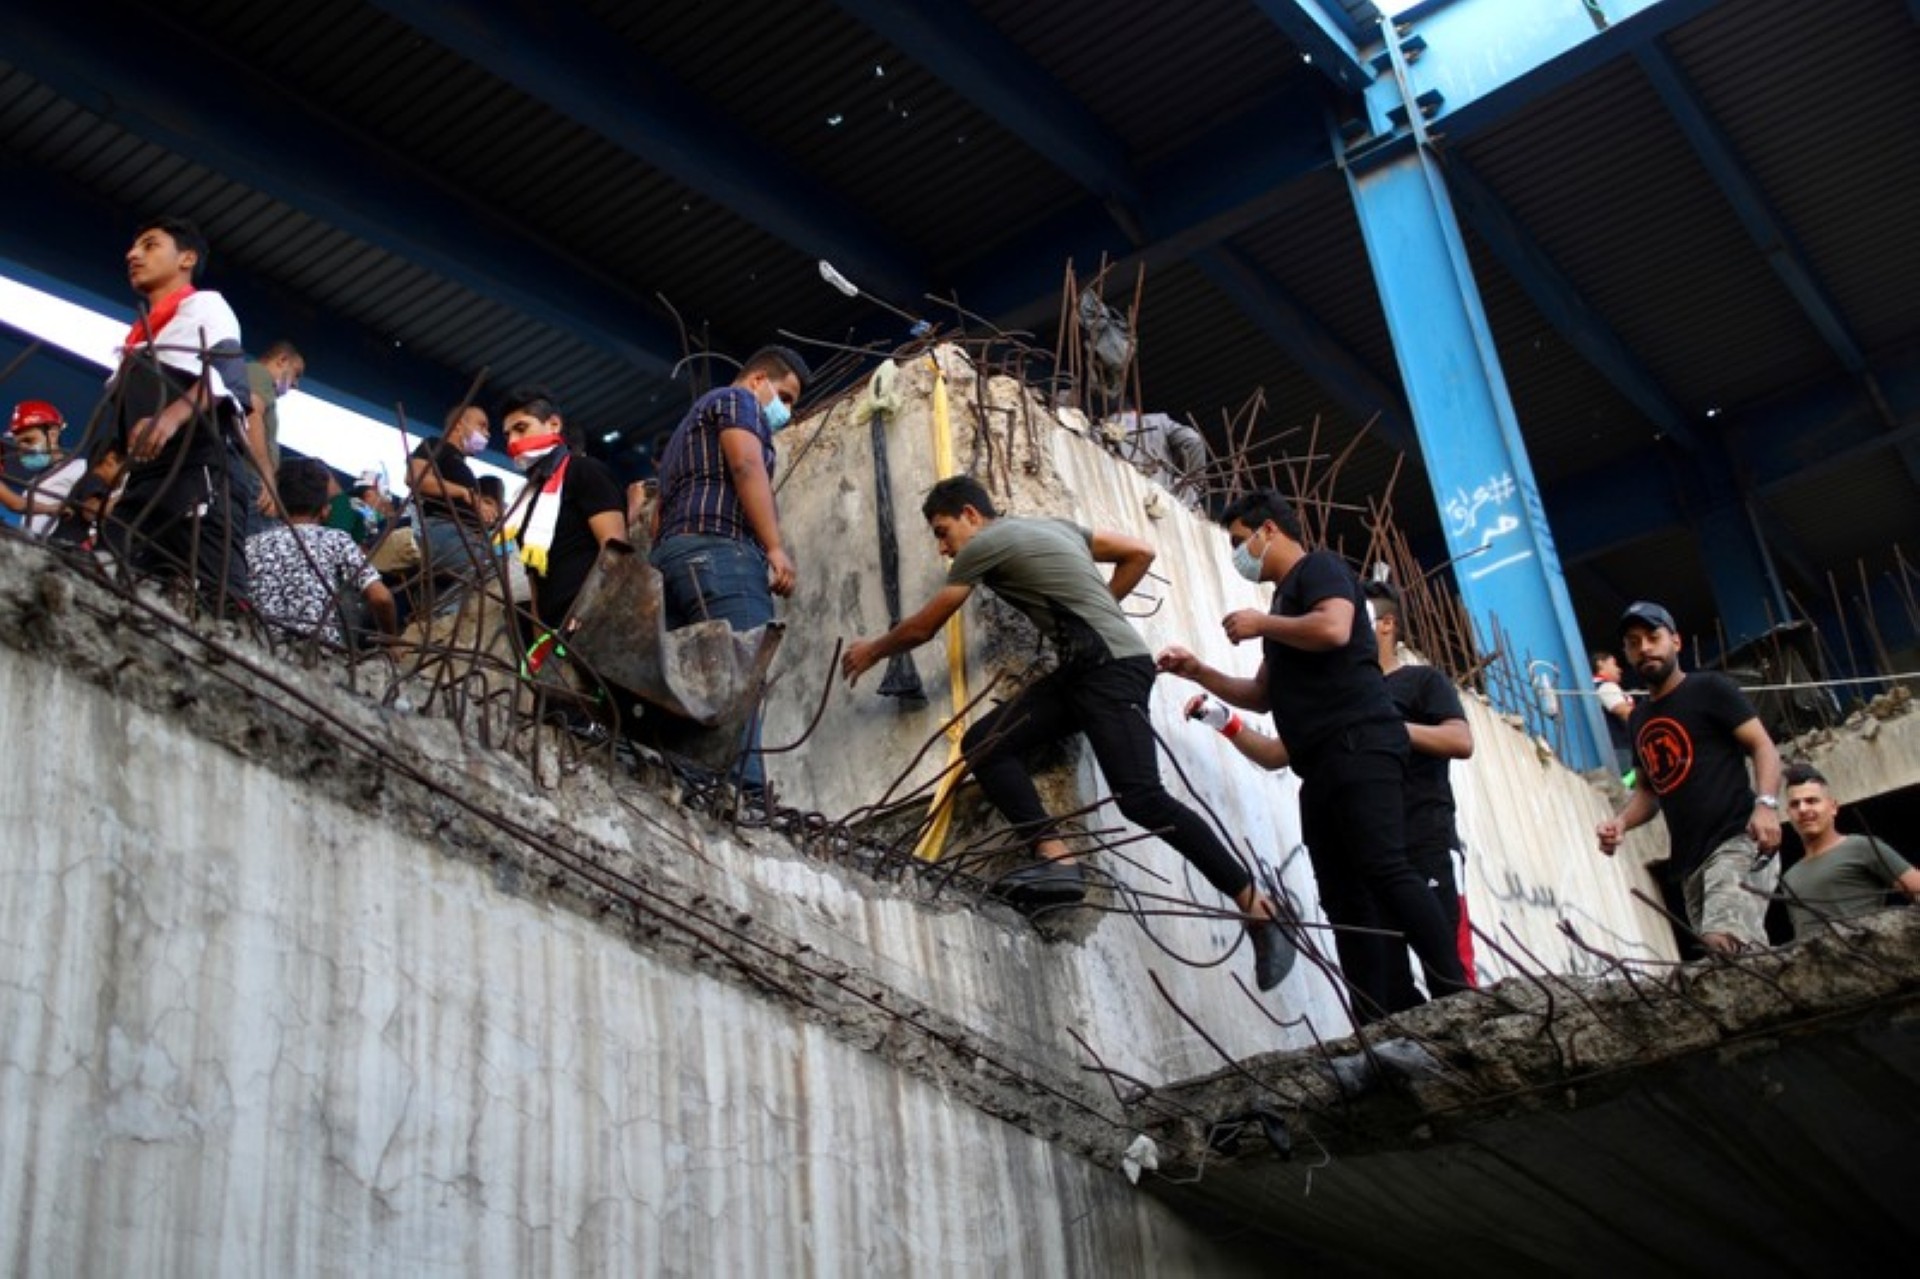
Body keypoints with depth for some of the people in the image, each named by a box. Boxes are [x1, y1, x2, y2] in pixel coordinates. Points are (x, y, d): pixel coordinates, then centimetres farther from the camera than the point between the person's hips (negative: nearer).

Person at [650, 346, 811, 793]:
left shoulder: (690, 426, 38)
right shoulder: (736, 400, 11)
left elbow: (662, 511, 31)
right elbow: (747, 466, -8)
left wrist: (665, 572, 25)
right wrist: (776, 547, -16)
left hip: (671, 555, 10)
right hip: (718, 553, -10)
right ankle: (744, 795, -38)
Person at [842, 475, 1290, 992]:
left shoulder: (984, 544, -1)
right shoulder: (1053, 527, 22)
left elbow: (922, 628, 8)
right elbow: (1140, 553, 23)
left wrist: (872, 650, 25)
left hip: (1112, 668, -10)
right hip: (1081, 671, 10)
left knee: (1141, 797, -20)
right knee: (982, 743, -2)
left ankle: (1258, 908, -14)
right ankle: (1058, 859, -15)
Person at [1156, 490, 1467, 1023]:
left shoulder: (1319, 568, 3)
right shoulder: (1286, 599, 29)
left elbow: (1334, 629, -18)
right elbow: (1262, 695, 33)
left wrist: (1262, 624, -5)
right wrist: (1198, 672, 23)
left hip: (1359, 744, -9)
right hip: (1322, 765, 10)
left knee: (1384, 869, -21)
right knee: (1345, 899, 0)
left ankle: (1458, 995, -25)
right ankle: (1378, 1033, -4)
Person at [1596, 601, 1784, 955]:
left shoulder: (1709, 688, 2)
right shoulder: (1639, 719, 21)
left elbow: (1762, 746, -4)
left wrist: (1766, 804, -22)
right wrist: (1622, 822, 7)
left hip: (1736, 842, -7)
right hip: (1690, 861, 7)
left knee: (1724, 941, -27)